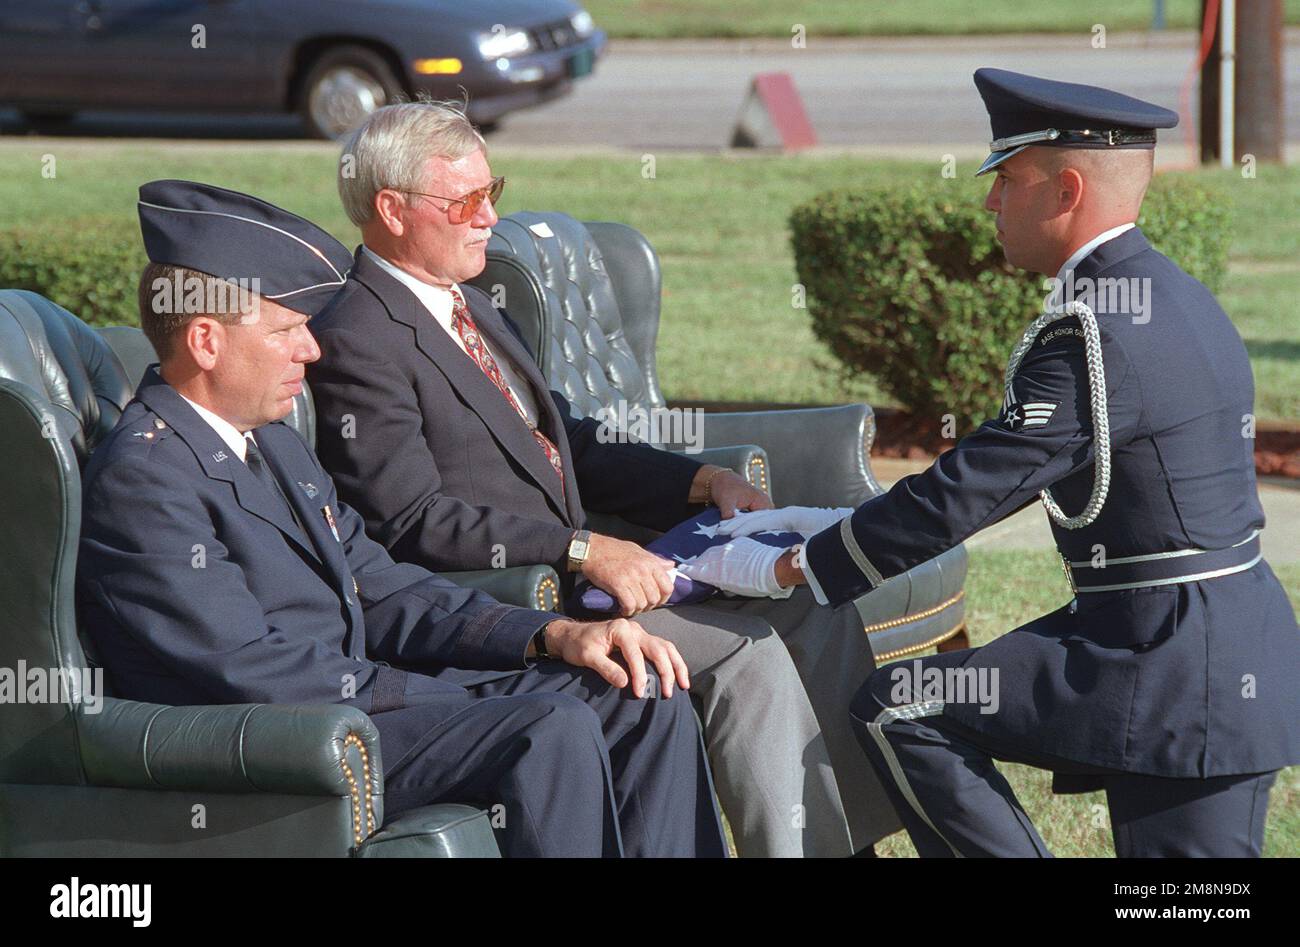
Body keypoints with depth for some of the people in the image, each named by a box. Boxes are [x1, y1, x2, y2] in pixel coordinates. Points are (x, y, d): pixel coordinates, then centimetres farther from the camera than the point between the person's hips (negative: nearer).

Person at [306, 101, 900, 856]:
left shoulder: (473, 310, 19)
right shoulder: (355, 343, -13)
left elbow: (569, 444, 24)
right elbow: (414, 523, -21)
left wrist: (704, 482, 8)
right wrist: (581, 552, -27)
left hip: (563, 568, 10)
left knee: (808, 591, -3)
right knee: (744, 643, -21)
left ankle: (856, 826, -4)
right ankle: (797, 842, -14)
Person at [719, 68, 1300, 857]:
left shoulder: (1095, 334, -18)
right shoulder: (1172, 297, 13)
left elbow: (962, 494, -17)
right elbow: (996, 473, 20)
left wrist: (794, 567, -6)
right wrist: (844, 525, 19)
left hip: (1175, 665, -9)